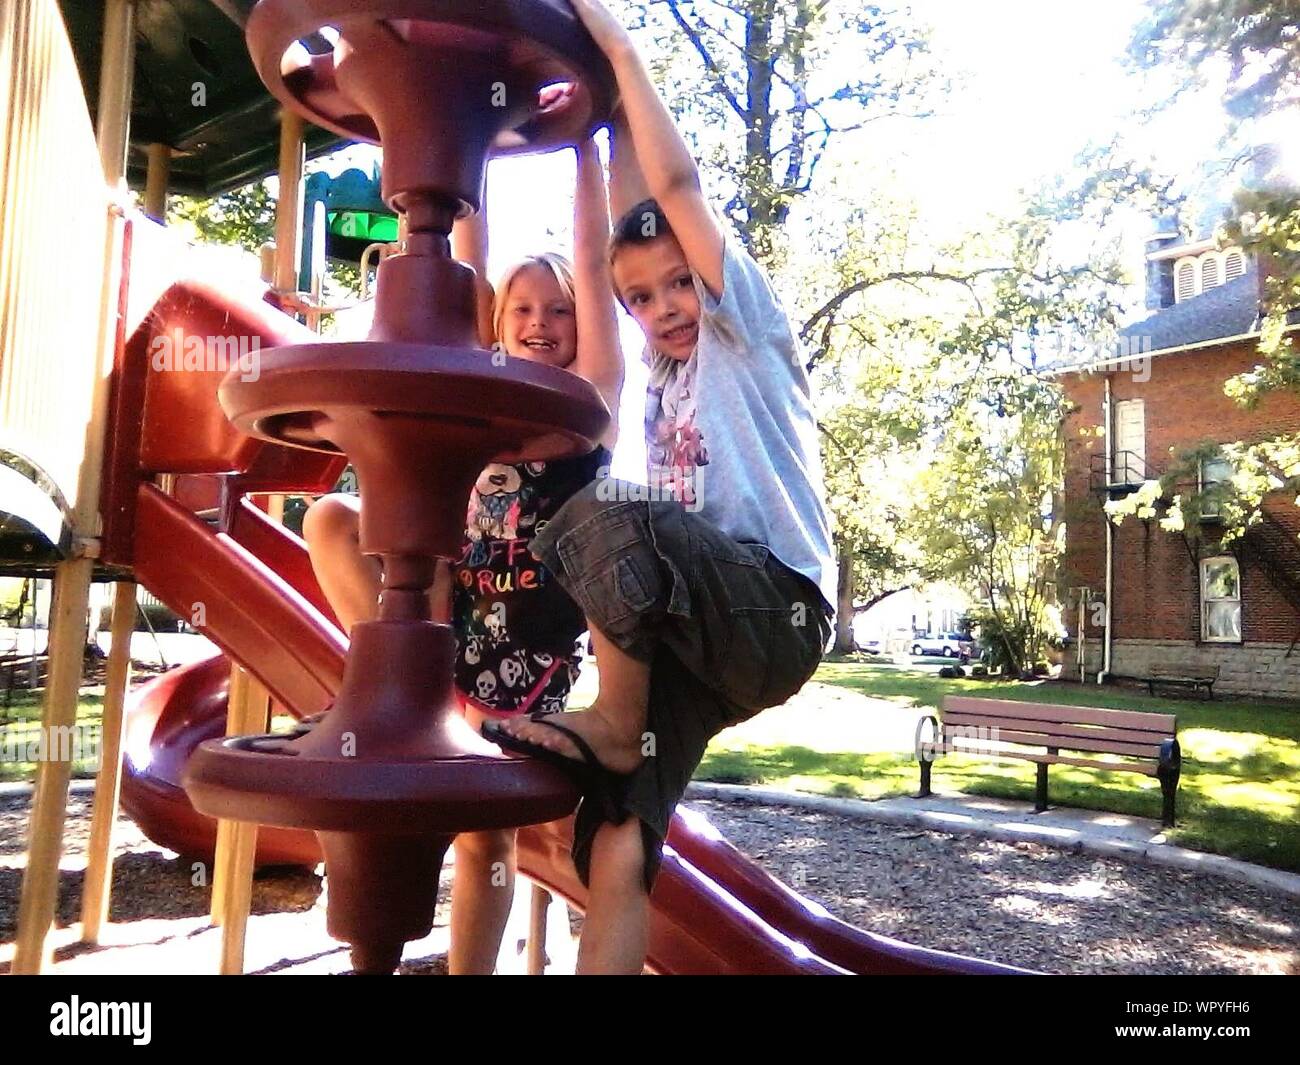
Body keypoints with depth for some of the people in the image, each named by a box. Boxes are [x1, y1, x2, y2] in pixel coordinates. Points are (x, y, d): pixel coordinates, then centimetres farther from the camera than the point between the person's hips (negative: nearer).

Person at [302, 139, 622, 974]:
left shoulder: (591, 393, 1)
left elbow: (593, 256, -2)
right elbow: (469, 261, 10)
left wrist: (583, 137, 2)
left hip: (532, 639, -3)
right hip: (457, 615, 4)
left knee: (487, 831, 4)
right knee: (331, 518, -15)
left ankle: (471, 970, 24)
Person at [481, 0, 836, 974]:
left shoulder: (746, 328, 6)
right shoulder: (664, 379, 23)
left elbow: (676, 182, -1)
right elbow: (627, 216, 25)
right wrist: (616, 114, 26)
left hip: (775, 611, -6)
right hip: (687, 634, 6)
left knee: (605, 519, -30)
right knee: (617, 845, -10)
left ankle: (609, 726, -12)